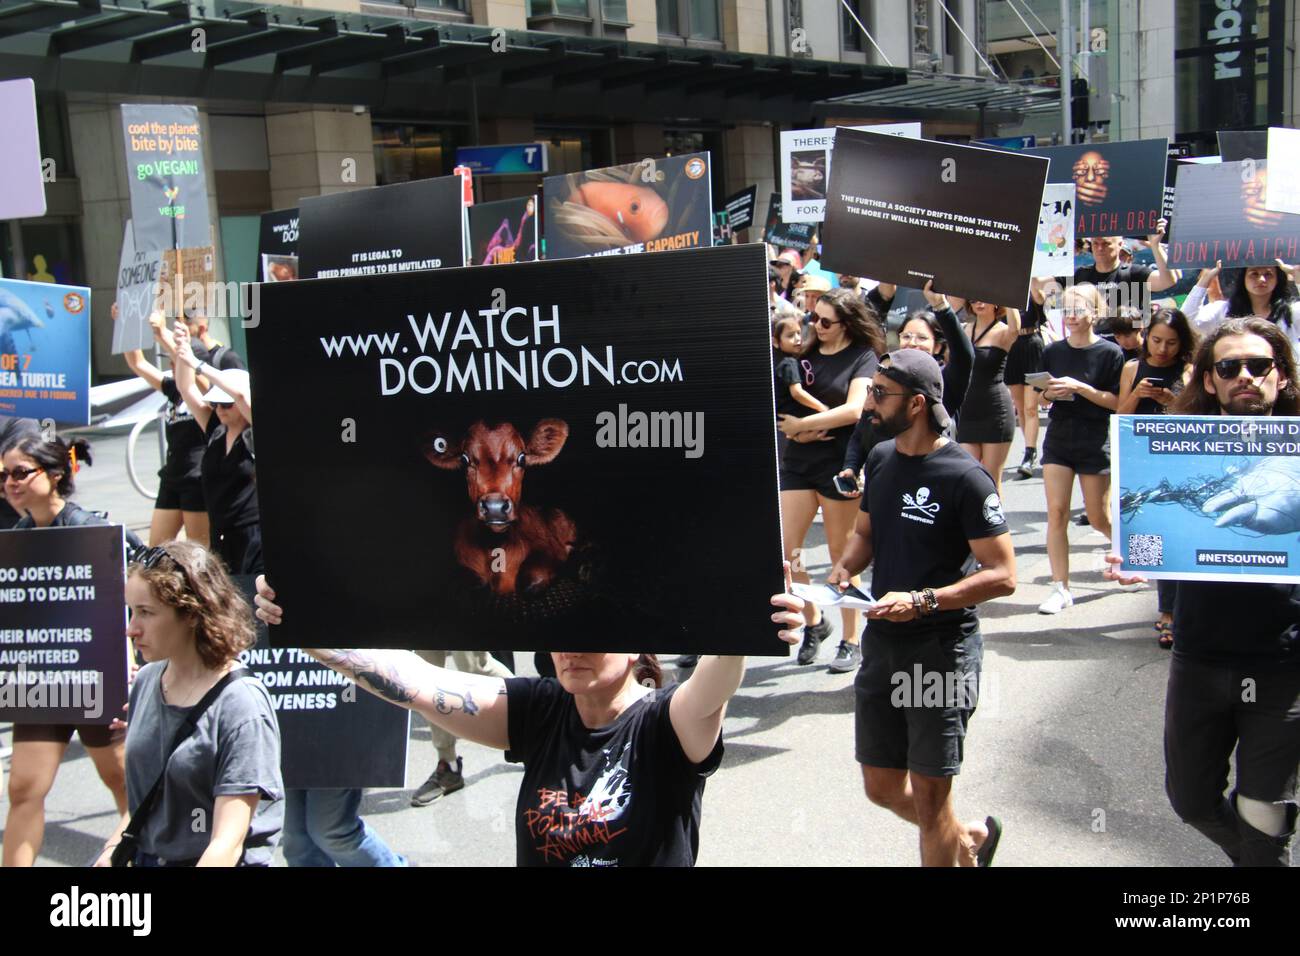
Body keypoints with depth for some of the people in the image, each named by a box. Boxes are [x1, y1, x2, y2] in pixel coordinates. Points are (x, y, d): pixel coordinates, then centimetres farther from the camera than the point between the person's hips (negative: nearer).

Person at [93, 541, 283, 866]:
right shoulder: (147, 680, 6)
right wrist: (112, 850, 4)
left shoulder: (241, 705, -16)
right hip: (143, 857, 5)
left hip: (210, 862, -5)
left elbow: (227, 845, -20)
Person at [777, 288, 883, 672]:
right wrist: (798, 432, -11)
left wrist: (802, 423, -16)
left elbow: (855, 409, -17)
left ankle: (851, 641, 16)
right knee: (784, 550, -2)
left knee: (841, 554, 4)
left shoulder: (862, 356, -4)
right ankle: (814, 622, 20)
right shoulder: (805, 352, 9)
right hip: (798, 460, 4)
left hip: (840, 462, -4)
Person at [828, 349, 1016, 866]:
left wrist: (922, 601, -26)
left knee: (928, 794, 1)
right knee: (882, 788, 15)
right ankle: (971, 837, 41)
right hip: (882, 643, 7)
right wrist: (843, 570, -3)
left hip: (942, 649, -7)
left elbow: (1003, 575, -16)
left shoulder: (964, 477, -16)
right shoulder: (880, 458, 5)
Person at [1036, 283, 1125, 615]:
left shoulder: (1110, 353, -6)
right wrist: (1050, 393, -11)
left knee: (1099, 518, 6)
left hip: (1095, 443, -3)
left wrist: (1079, 387, -21)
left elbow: (1117, 401, -11)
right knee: (1056, 512, -6)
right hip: (1058, 440, 3)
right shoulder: (1053, 351, 4)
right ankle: (1061, 587, -2)